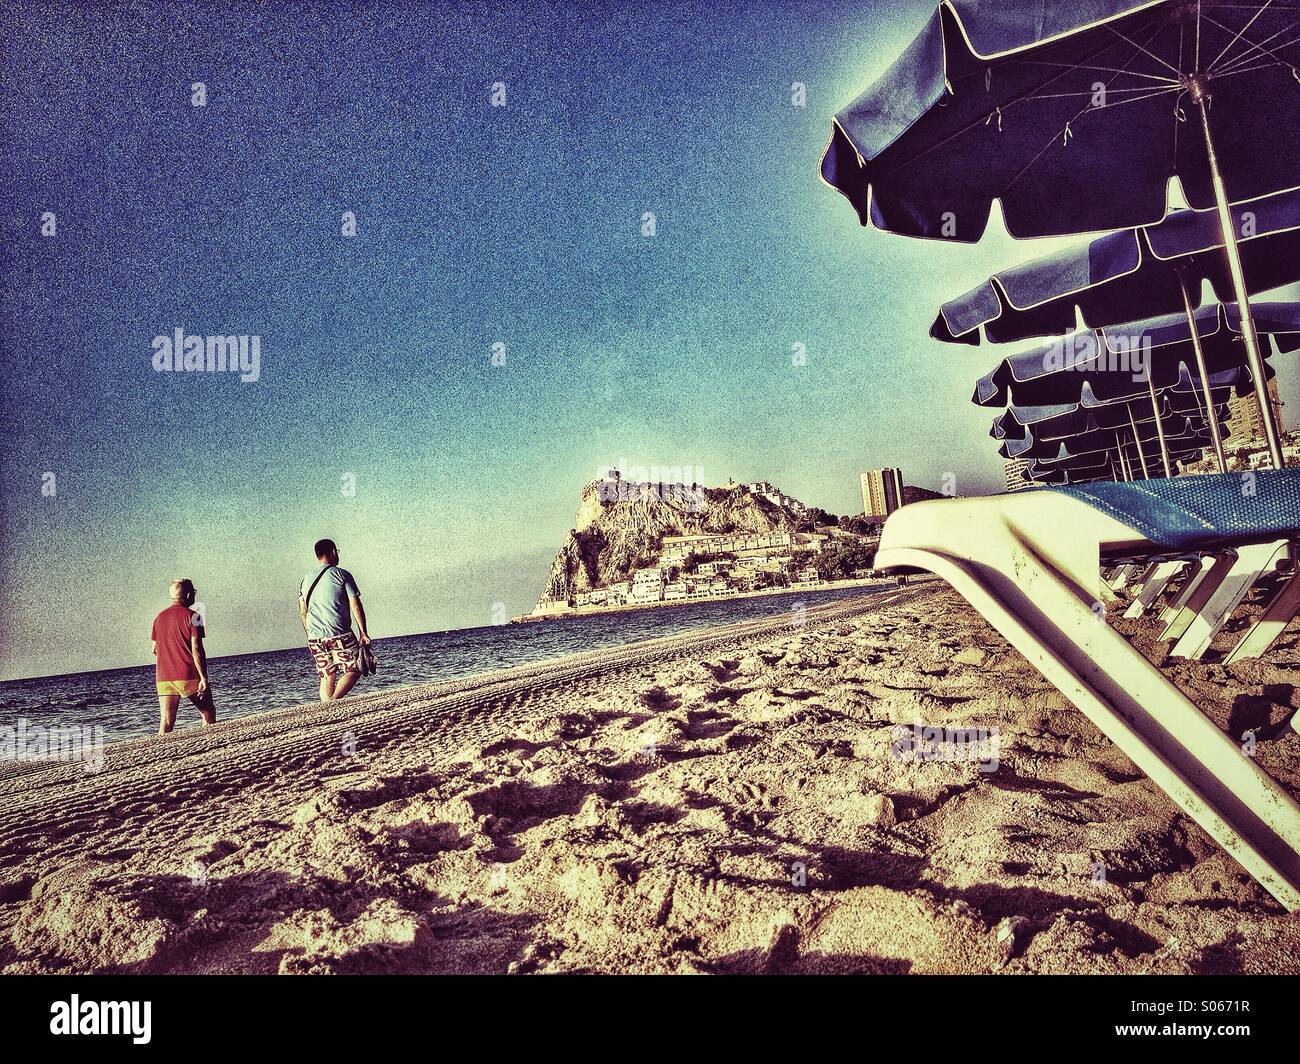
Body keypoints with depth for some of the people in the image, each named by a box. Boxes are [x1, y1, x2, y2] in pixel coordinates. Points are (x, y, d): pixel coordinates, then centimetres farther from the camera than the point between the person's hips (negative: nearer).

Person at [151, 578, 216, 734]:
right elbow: (196, 649, -13)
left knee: (165, 722, -1)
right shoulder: (192, 617, -6)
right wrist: (203, 677, -14)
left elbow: (155, 650, 18)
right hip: (189, 676, -5)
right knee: (208, 714, 12)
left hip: (164, 678, 5)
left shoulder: (159, 617, 11)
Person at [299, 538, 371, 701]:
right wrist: (363, 633, -1)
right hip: (339, 634, -5)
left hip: (315, 637, 6)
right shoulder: (341, 574, -3)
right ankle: (333, 701, -21)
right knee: (353, 670, 0)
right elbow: (355, 605, -6)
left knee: (326, 676, 11)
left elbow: (302, 613, 15)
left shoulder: (305, 580, 13)